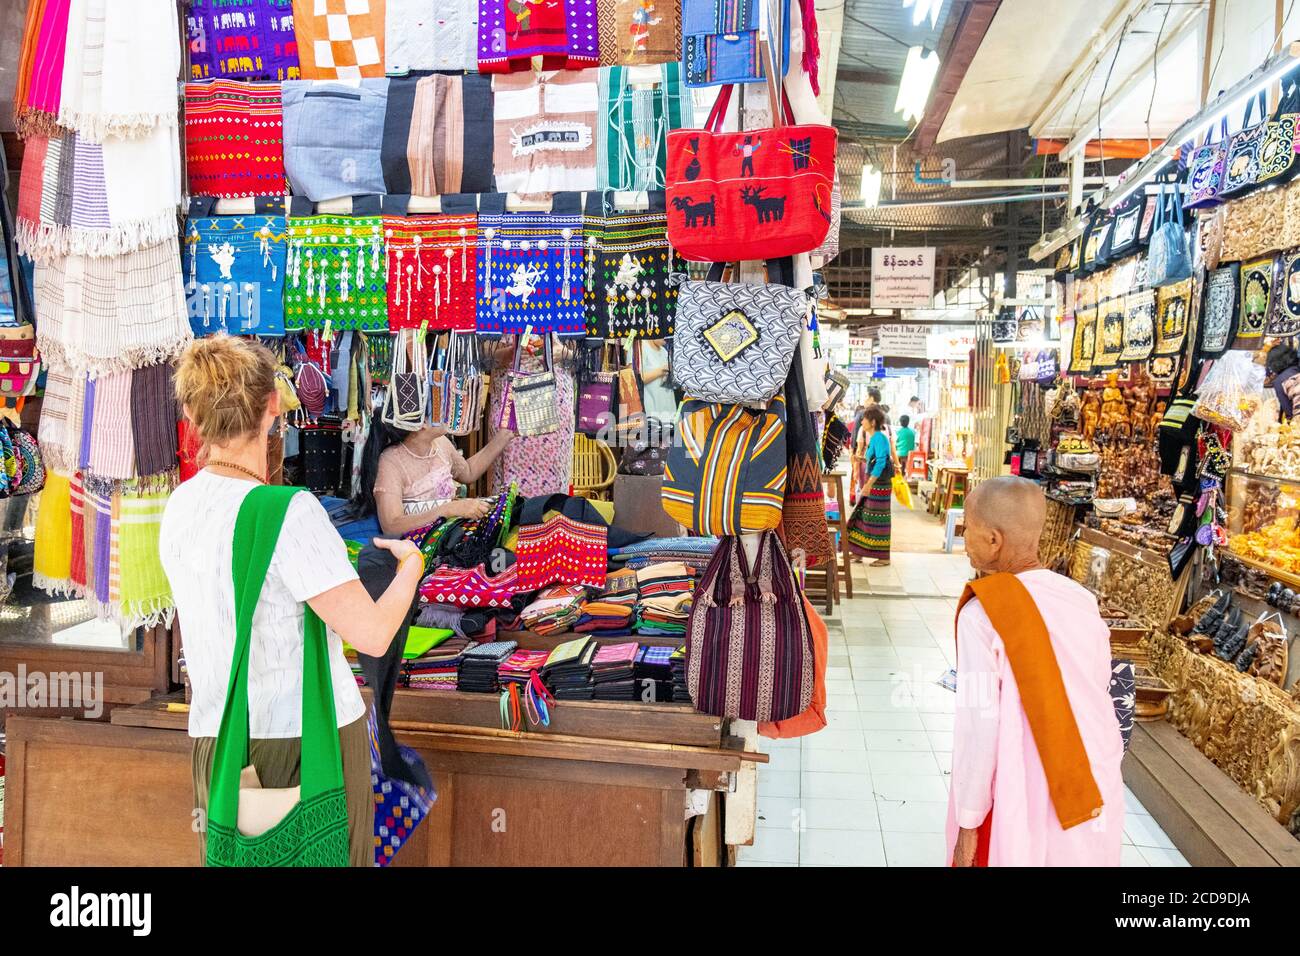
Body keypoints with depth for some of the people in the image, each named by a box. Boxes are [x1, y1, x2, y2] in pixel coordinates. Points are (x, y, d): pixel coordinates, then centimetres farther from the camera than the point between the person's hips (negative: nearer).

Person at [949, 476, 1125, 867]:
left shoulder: (982, 615, -18)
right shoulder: (1082, 598, -3)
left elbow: (978, 726, -18)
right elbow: (1099, 697, 4)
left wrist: (968, 824, -9)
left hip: (1025, 809, -5)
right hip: (1097, 800, 5)